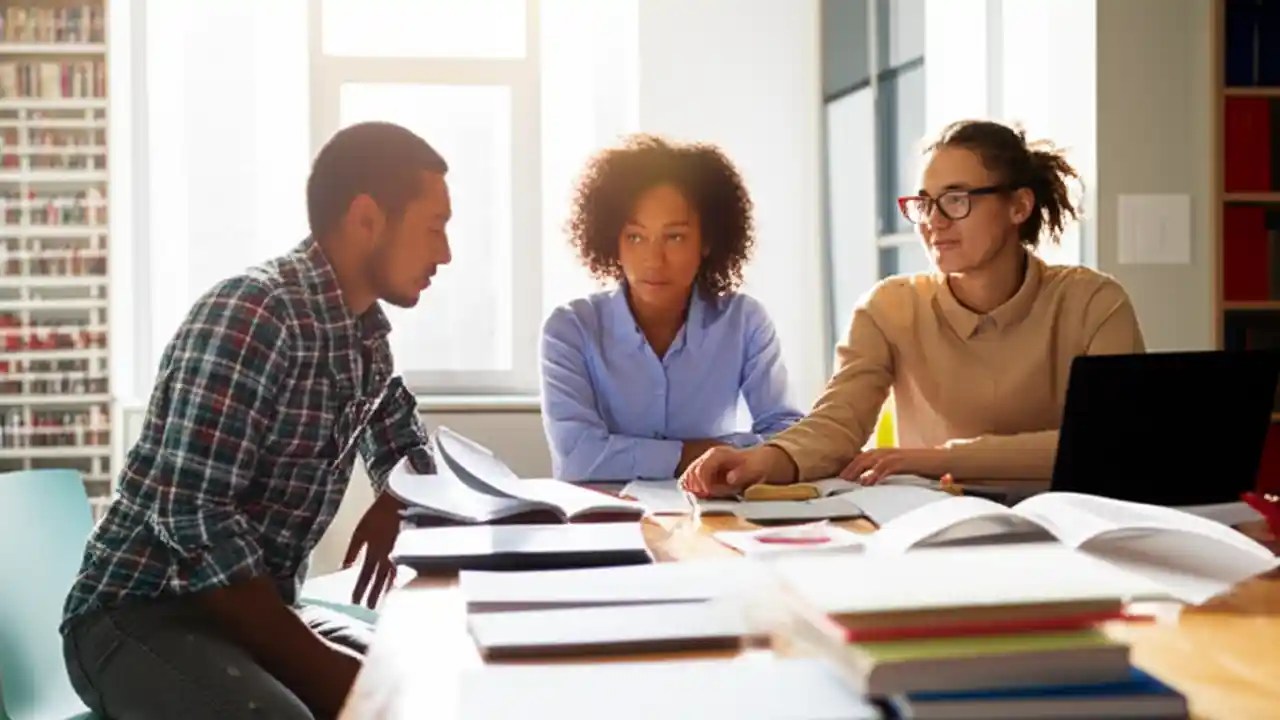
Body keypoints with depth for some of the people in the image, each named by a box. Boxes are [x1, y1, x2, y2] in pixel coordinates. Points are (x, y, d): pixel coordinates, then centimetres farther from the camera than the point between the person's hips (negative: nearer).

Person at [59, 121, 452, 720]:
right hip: (140, 613, -8)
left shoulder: (366, 331, 6)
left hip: (259, 609, 8)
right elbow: (190, 517, -25)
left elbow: (401, 440, 26)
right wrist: (319, 663, -22)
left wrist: (394, 503, 3)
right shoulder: (252, 316, -20)